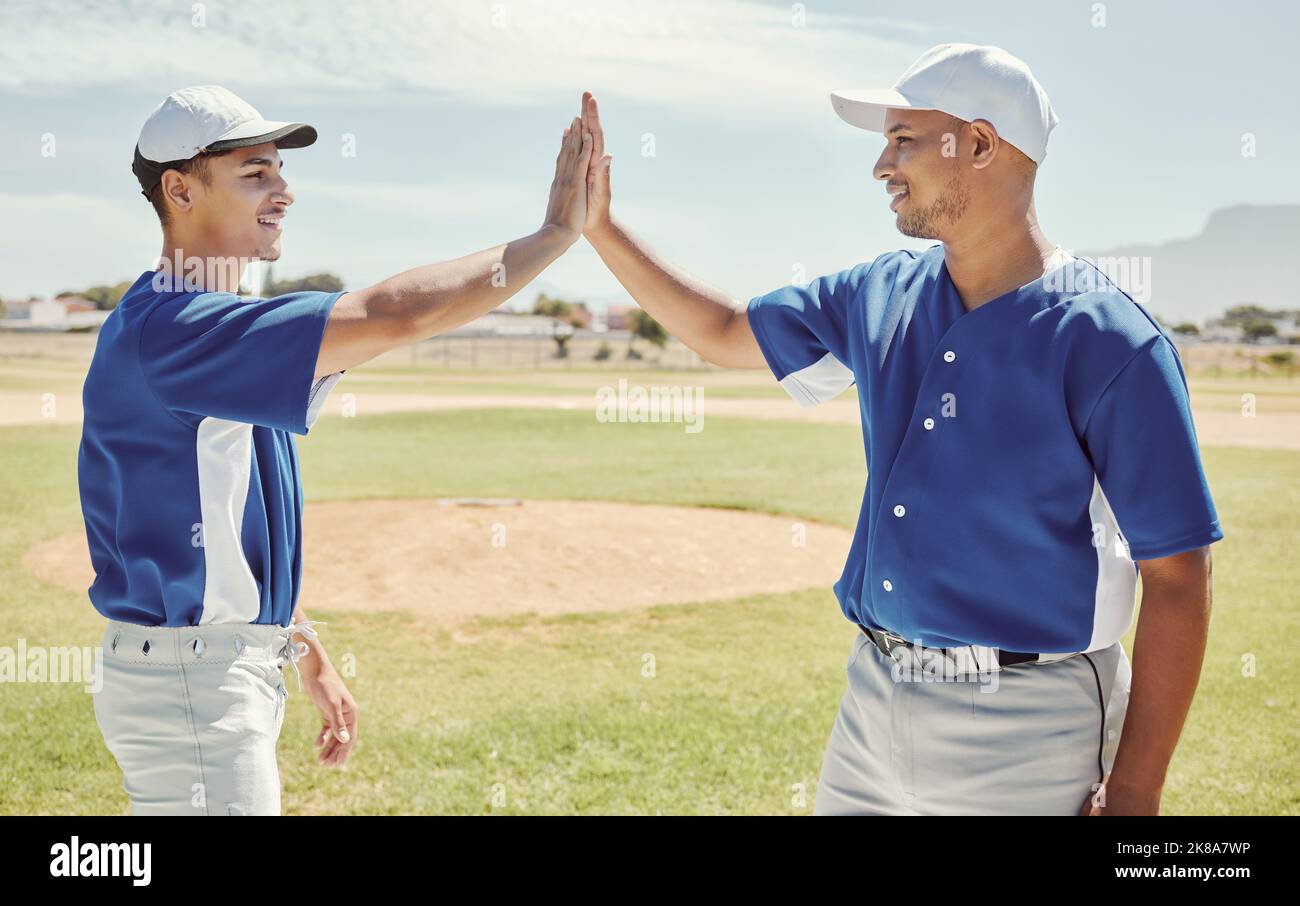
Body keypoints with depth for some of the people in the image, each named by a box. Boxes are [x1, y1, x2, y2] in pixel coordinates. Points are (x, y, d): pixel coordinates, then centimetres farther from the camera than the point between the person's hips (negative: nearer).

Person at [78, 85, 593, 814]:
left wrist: (306, 655, 19)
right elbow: (389, 316, -30)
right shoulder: (169, 327, -21)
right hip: (188, 676, -10)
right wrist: (554, 235, -23)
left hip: (238, 667, 10)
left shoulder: (209, 328, 13)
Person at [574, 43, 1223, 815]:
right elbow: (725, 333, 20)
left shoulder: (1108, 341, -15)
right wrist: (599, 228, 13)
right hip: (874, 699, 6)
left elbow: (1177, 576, -15)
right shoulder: (877, 299, 5)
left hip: (1028, 735, -6)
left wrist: (1133, 796, -16)